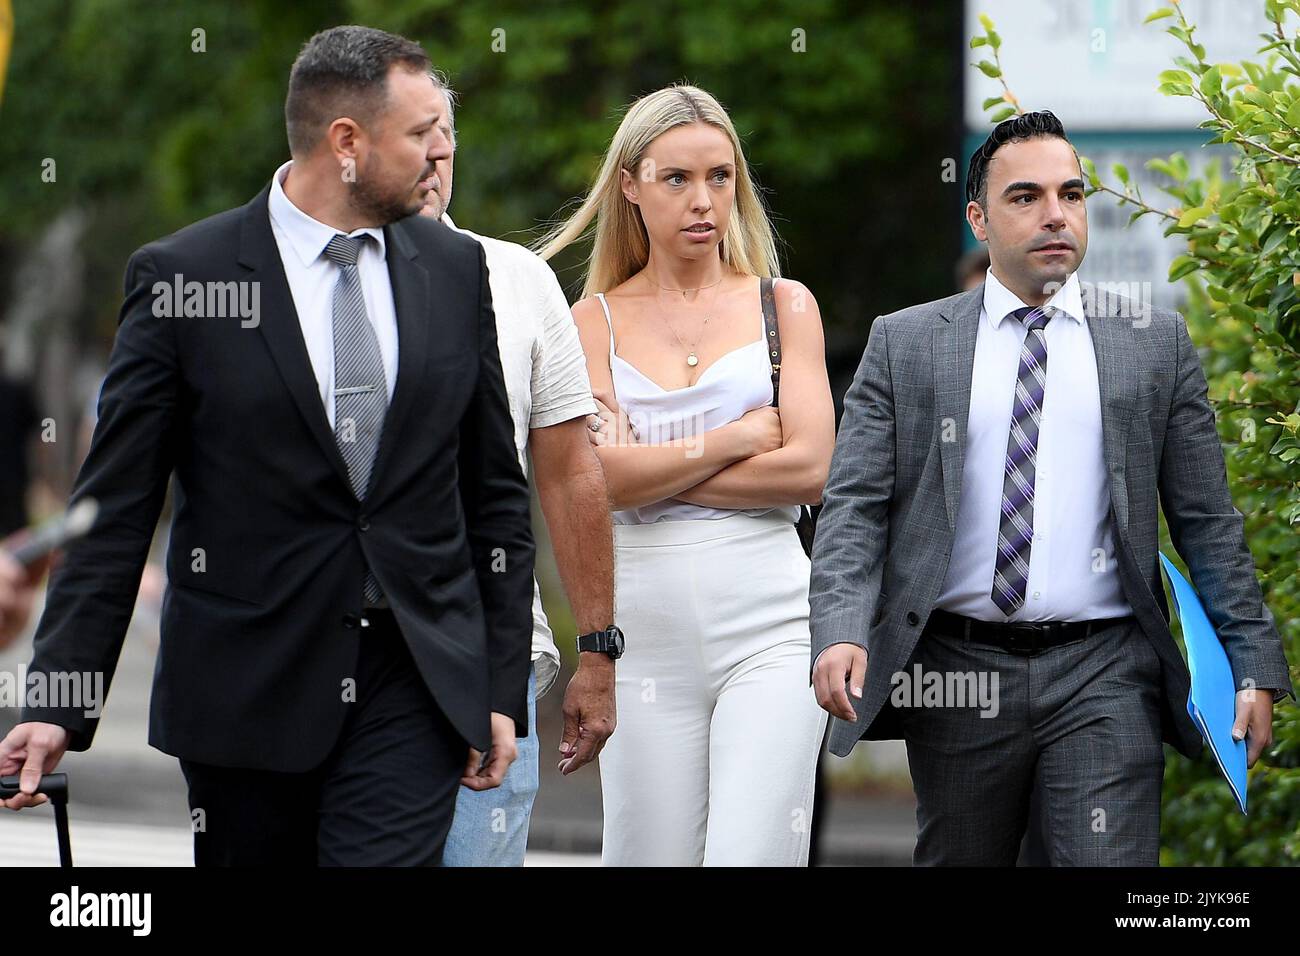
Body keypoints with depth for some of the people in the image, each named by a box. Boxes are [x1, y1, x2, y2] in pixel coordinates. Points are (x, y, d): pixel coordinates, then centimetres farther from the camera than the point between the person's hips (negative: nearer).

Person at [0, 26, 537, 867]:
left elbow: (495, 493, 13)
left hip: (415, 683, 2)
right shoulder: (181, 275, -4)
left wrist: (503, 687, 8)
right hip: (246, 692, -2)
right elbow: (115, 510, -3)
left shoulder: (456, 270, 8)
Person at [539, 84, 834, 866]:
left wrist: (653, 472, -4)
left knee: (751, 855, -15)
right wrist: (737, 438, -5)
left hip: (769, 626, -1)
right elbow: (594, 474, -6)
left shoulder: (785, 305, 10)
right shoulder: (595, 320, 9)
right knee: (648, 855, 1)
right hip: (645, 628, 1)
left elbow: (809, 469, -3)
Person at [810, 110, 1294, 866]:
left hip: (1104, 671, -1)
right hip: (956, 674, 1)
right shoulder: (905, 344, 8)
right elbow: (855, 505, 1)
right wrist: (840, 631, -16)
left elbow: (1206, 520, 9)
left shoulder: (1155, 344, 9)